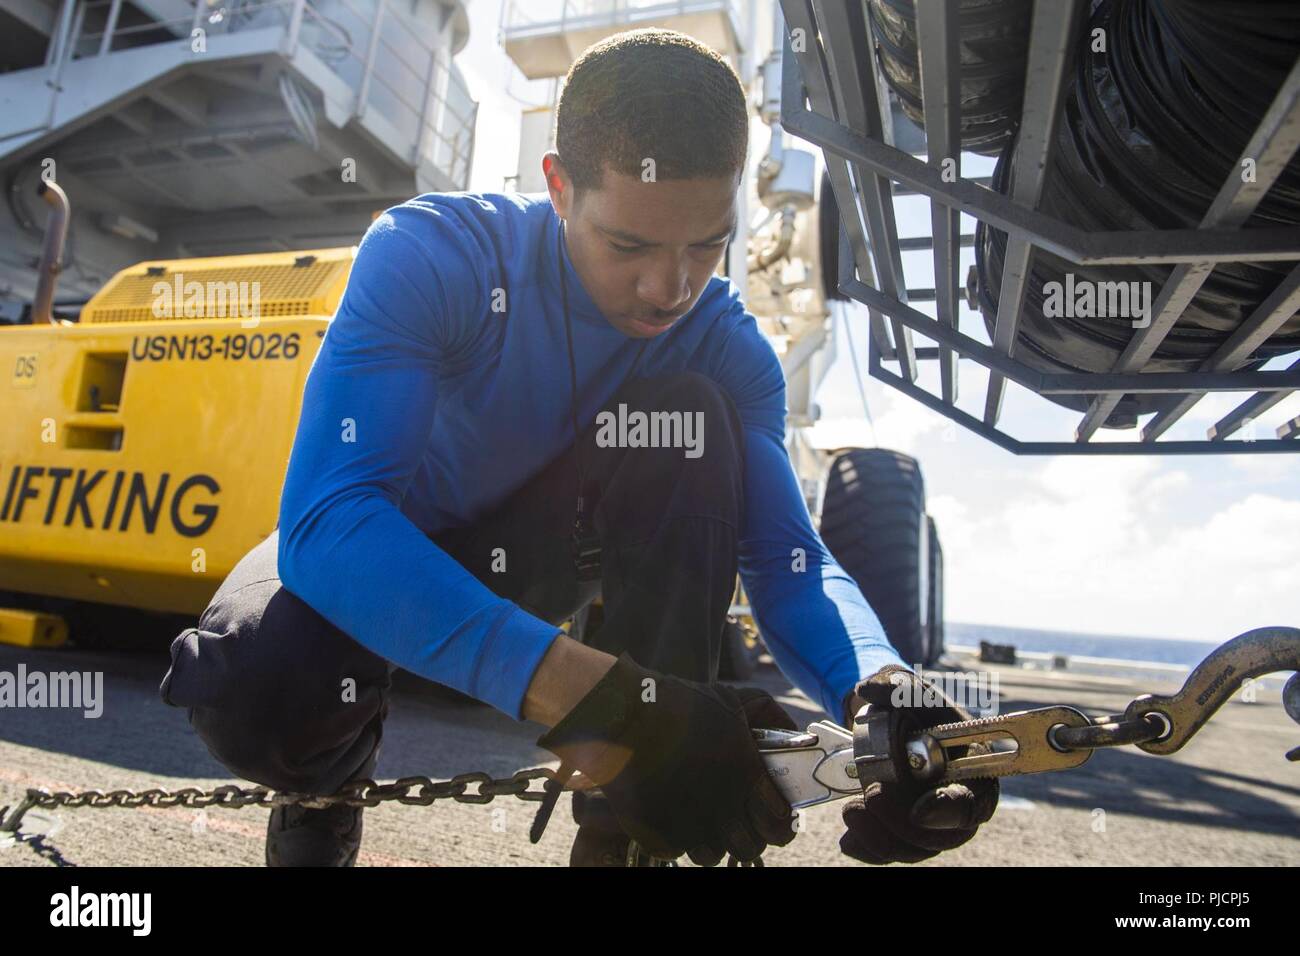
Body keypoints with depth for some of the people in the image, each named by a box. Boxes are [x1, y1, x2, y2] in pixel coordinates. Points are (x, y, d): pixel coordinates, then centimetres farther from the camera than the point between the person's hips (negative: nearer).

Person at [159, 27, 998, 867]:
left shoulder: (729, 347, -16)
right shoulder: (429, 256, -27)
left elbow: (788, 558, -19)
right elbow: (324, 518, -38)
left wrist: (880, 691, -42)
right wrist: (591, 700, -50)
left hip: (536, 552, 3)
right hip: (374, 553, -2)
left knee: (689, 413, -26)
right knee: (249, 689, -36)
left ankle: (625, 836, -19)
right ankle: (328, 784, 5)